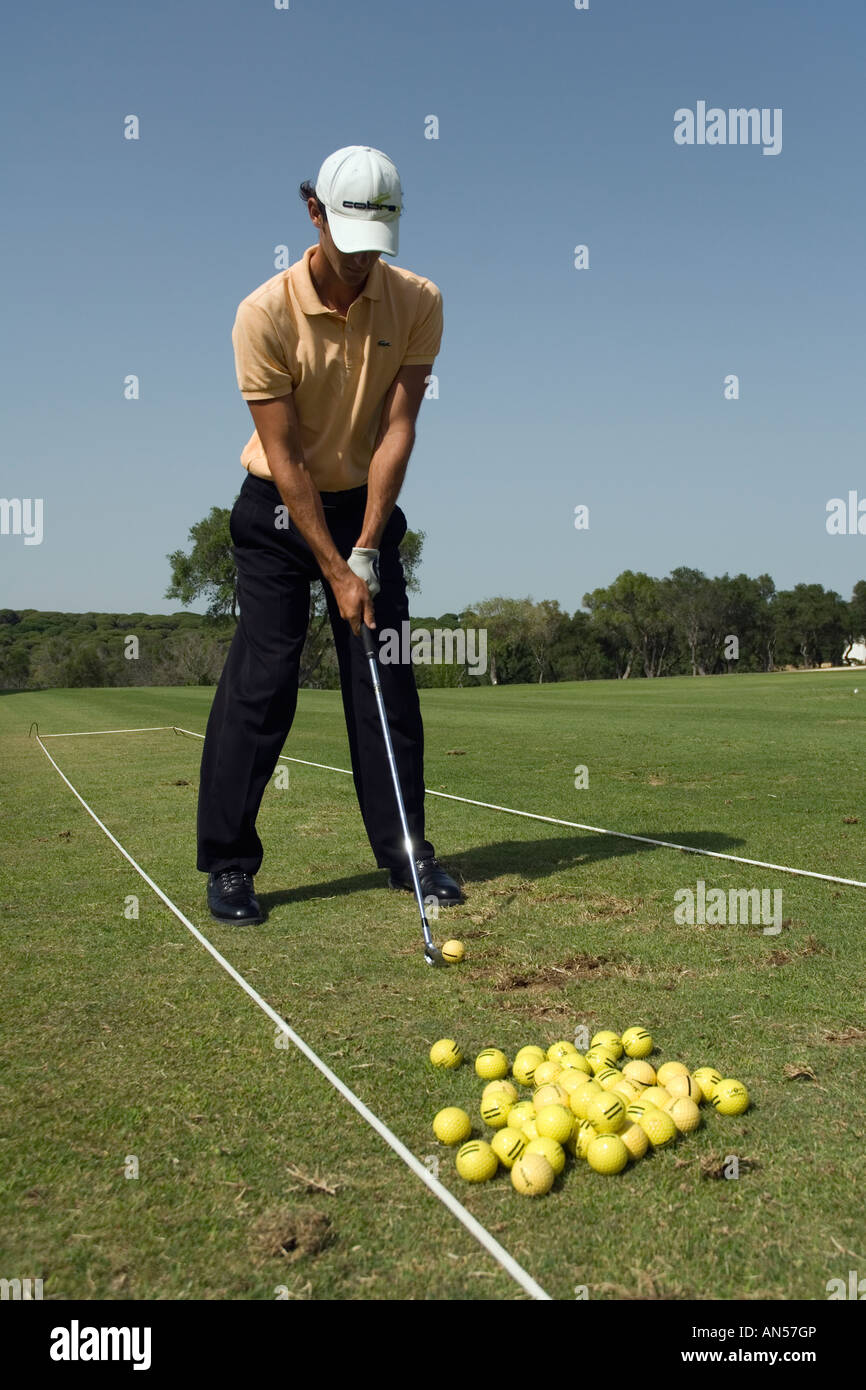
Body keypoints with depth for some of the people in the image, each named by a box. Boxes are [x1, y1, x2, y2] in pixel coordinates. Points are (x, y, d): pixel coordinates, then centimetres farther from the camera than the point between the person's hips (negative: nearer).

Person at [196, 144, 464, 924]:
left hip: (367, 503, 3)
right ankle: (228, 863, 3)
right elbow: (283, 456, -18)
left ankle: (406, 849, 13)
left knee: (386, 679, 1)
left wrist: (367, 551, -18)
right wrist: (334, 571, -19)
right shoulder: (266, 312, -18)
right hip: (276, 509, -3)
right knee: (262, 681, -7)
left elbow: (398, 427, -12)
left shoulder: (417, 303, -9)